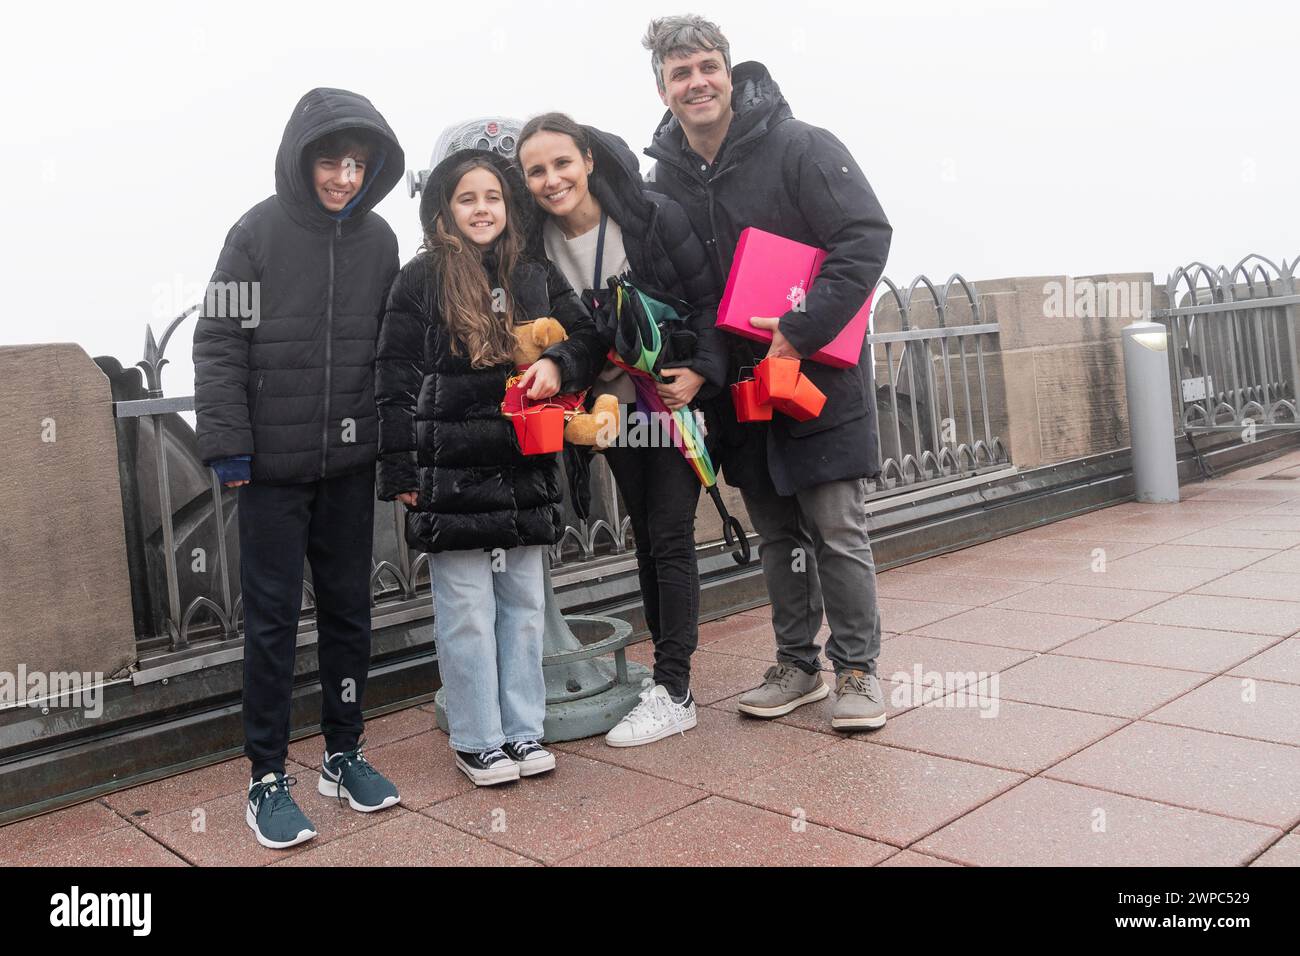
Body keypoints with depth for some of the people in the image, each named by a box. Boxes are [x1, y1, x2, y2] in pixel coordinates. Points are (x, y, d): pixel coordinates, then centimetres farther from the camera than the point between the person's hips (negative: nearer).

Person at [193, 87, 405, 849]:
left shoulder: (379, 239, 4)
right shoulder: (259, 233, -6)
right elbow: (220, 344, -6)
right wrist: (227, 444, -10)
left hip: (351, 464, 3)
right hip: (275, 465, -3)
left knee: (349, 608, 11)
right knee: (273, 616, 2)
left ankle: (345, 752, 27)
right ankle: (268, 777, 15)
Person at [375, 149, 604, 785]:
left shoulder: (536, 275, 10)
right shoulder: (420, 280, -1)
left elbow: (588, 339, 13)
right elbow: (394, 381, -3)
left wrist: (557, 364, -10)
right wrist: (401, 472, -7)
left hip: (525, 470, 4)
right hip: (450, 475, -4)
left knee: (523, 605, 11)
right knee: (467, 612, 2)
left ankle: (522, 731, 24)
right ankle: (477, 740, 16)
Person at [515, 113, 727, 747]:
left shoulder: (654, 217, -15)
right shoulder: (538, 242, -3)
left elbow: (707, 298, -11)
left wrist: (700, 373, -22)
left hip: (673, 395, -4)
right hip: (612, 406, 5)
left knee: (670, 538, -6)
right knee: (646, 537, 12)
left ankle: (673, 693, 2)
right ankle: (669, 669, 24)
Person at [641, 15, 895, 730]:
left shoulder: (800, 147, -11)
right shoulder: (664, 180, 5)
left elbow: (866, 239, -17)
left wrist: (799, 333, -24)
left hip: (820, 373, -5)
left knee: (837, 529, -1)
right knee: (776, 534, 12)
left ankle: (857, 669, 13)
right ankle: (797, 665, 25)